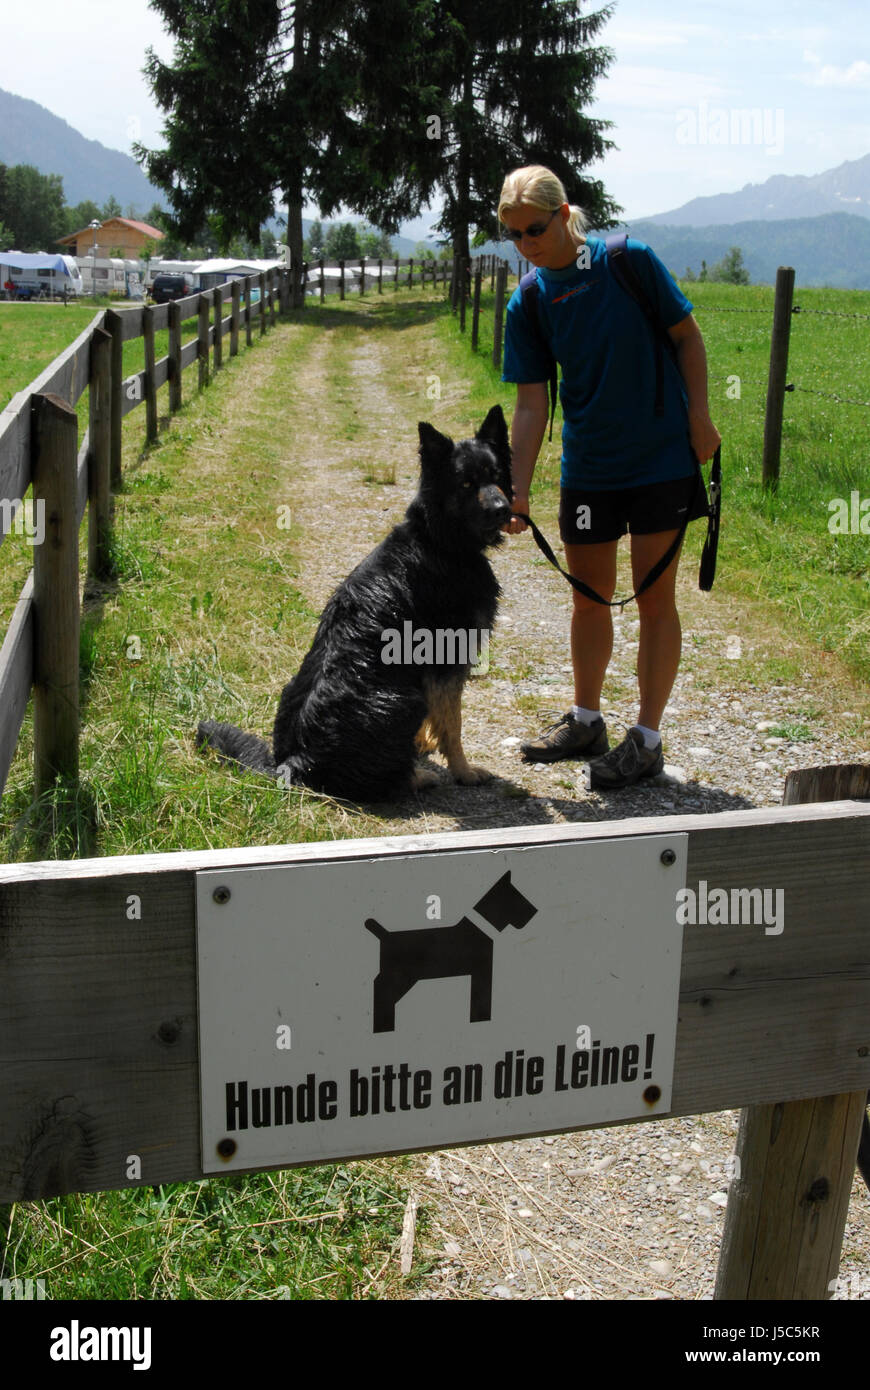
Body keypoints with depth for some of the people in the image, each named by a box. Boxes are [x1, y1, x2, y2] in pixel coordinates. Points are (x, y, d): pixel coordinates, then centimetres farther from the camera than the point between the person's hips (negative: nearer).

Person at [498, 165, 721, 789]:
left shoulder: (630, 261, -10)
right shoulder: (527, 305, -2)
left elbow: (687, 336, -2)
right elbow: (531, 403, -3)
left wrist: (700, 418, -6)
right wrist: (518, 491, -9)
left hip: (661, 457, -4)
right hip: (587, 467, 4)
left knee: (654, 596, 1)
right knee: (589, 596, 13)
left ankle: (647, 738, 11)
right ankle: (586, 720, 30)